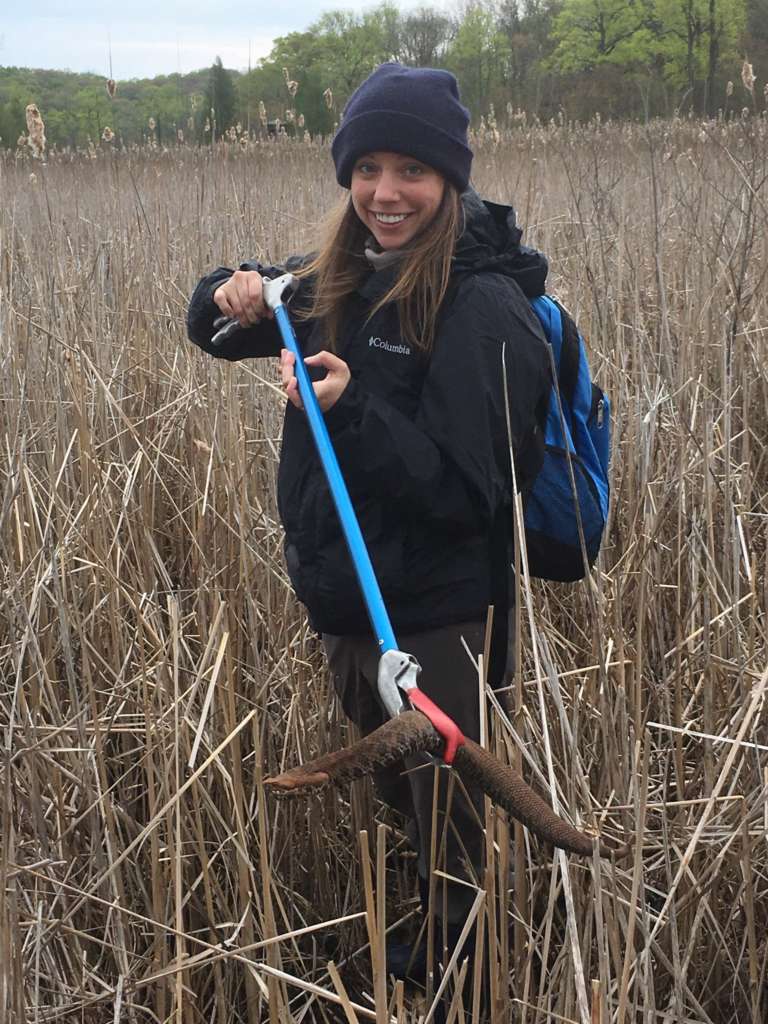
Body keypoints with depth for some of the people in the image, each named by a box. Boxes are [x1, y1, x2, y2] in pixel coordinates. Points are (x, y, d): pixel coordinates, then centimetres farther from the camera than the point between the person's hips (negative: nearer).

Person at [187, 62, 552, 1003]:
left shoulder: (483, 306, -20)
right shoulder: (342, 283, 1)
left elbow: (466, 490, -24)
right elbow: (219, 326, 14)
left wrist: (350, 412, -34)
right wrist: (233, 298, -9)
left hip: (435, 618, -7)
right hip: (342, 602, 8)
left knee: (448, 822, 10)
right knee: (395, 797, 26)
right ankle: (424, 948, 48)